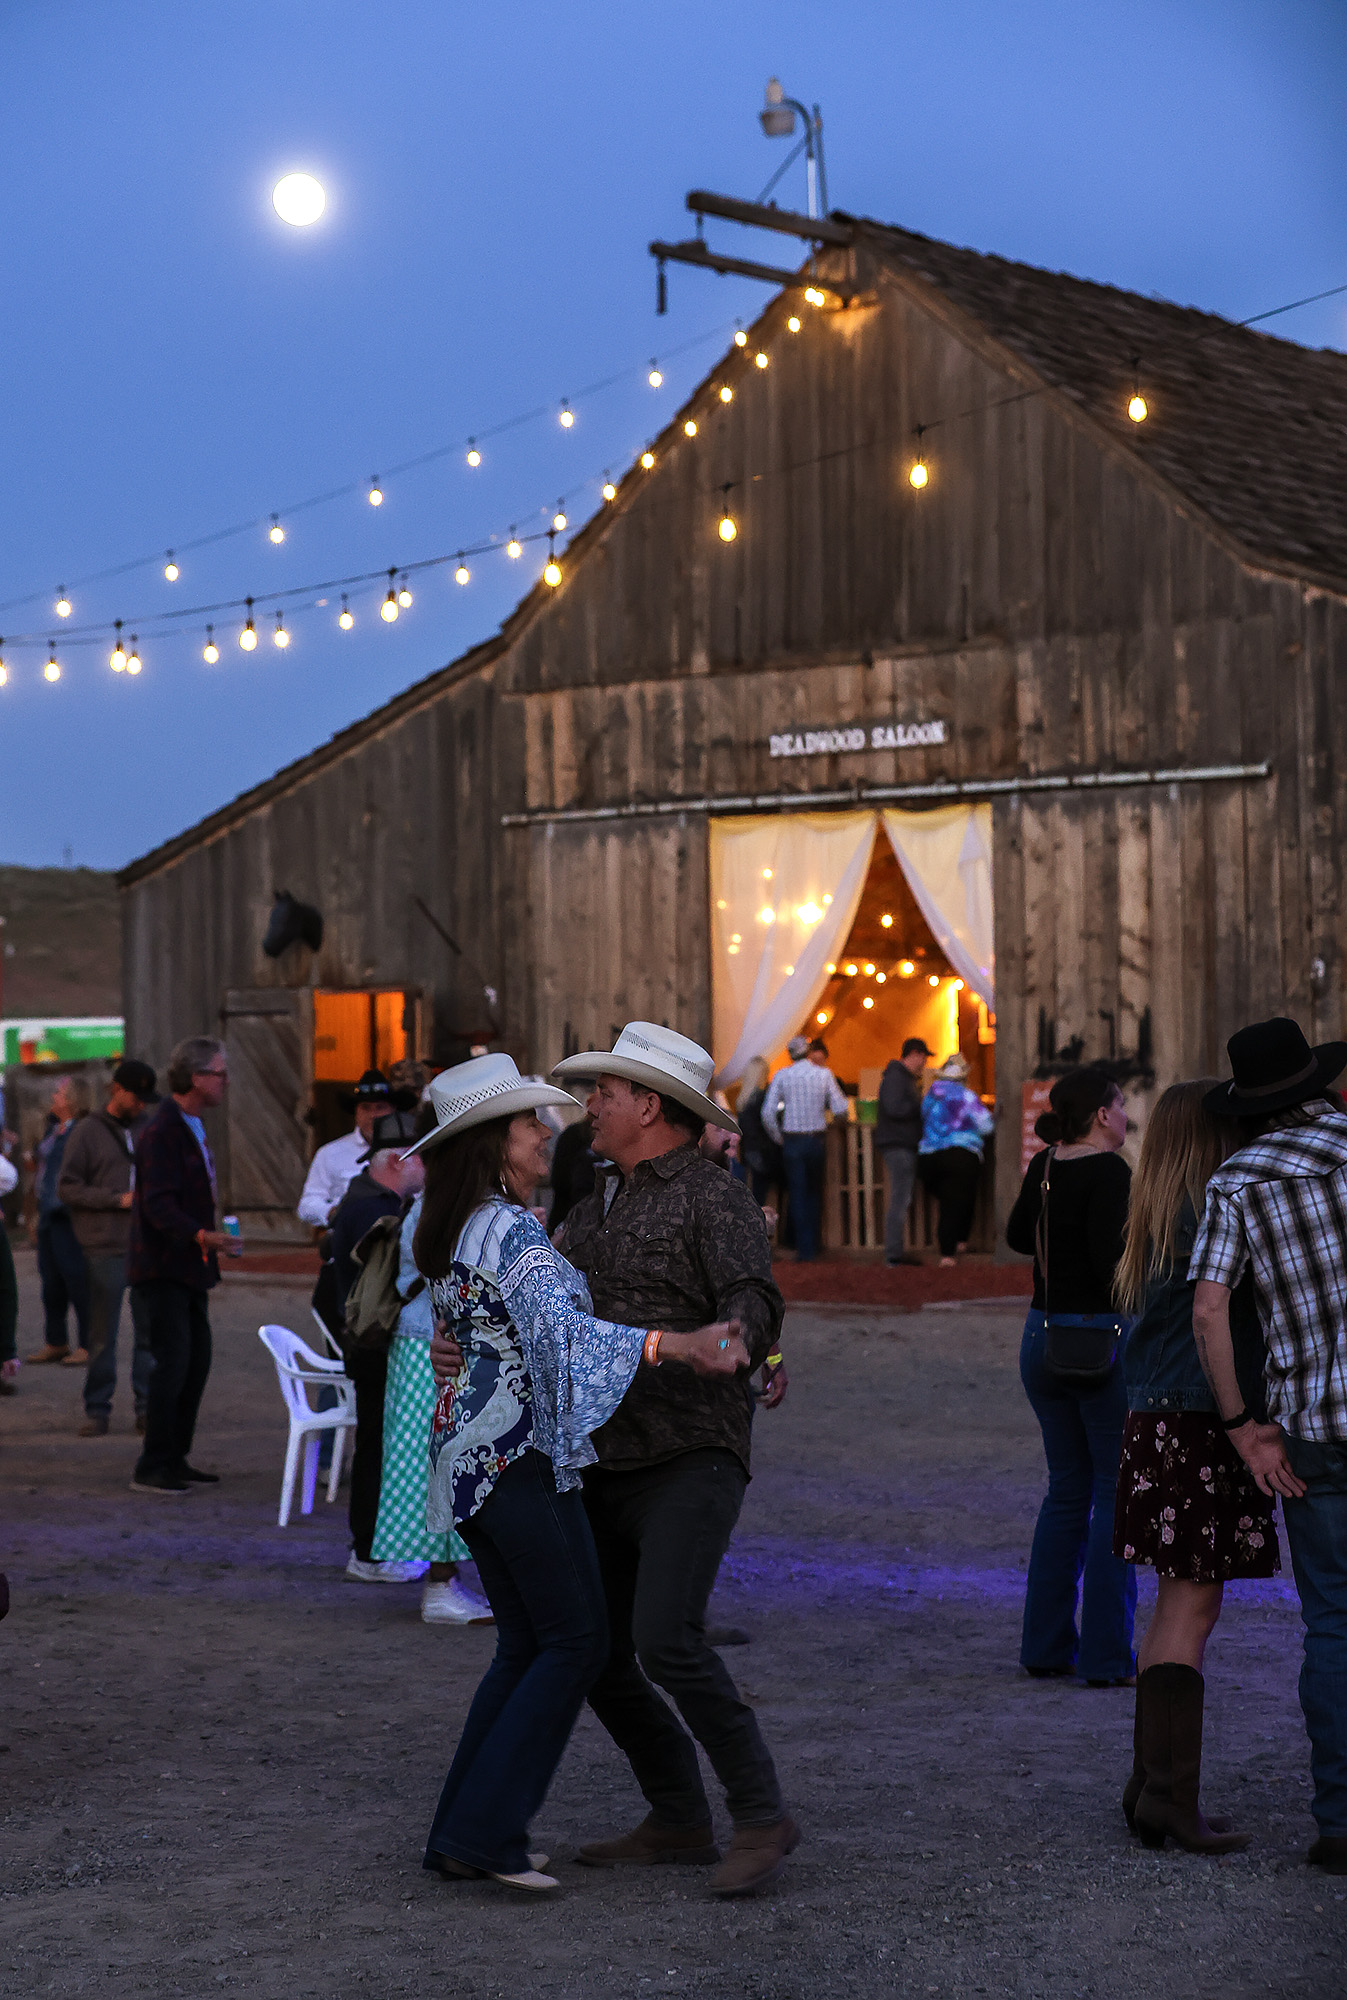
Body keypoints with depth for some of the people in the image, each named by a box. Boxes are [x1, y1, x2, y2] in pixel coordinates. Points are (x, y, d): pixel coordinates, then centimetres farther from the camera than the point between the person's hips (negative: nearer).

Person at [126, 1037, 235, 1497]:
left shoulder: (193, 1127, 16)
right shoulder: (162, 1131, -16)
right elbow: (158, 1204, -25)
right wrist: (199, 1235, -37)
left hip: (187, 1269, 10)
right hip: (162, 1269, -10)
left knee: (197, 1362, 11)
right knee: (172, 1366, -10)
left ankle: (175, 1460, 19)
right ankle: (151, 1469, -4)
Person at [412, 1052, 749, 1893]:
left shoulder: (453, 1230, 13)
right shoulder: (514, 1231, -16)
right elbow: (562, 1328, -32)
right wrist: (675, 1344, -46)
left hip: (466, 1452, 9)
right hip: (519, 1455, -9)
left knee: (525, 1645, 14)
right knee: (576, 1642, -3)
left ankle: (461, 1835, 13)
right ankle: (487, 1831, -6)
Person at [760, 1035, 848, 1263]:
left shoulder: (782, 1076, -2)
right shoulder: (824, 1075, -2)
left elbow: (768, 1113, -7)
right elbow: (840, 1109, -3)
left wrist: (777, 1138, 6)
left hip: (792, 1141, -1)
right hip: (816, 1139, 1)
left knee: (797, 1194, 3)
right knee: (814, 1193, 15)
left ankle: (803, 1250, -1)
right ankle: (813, 1247, 16)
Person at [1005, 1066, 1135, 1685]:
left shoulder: (1044, 1167, 8)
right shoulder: (1108, 1171, -15)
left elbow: (1018, 1236, 24)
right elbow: (1113, 1261, -23)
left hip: (1042, 1339, 8)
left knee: (1067, 1489, 16)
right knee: (1119, 1492, 1)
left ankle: (1046, 1645, 17)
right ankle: (1106, 1656, 0)